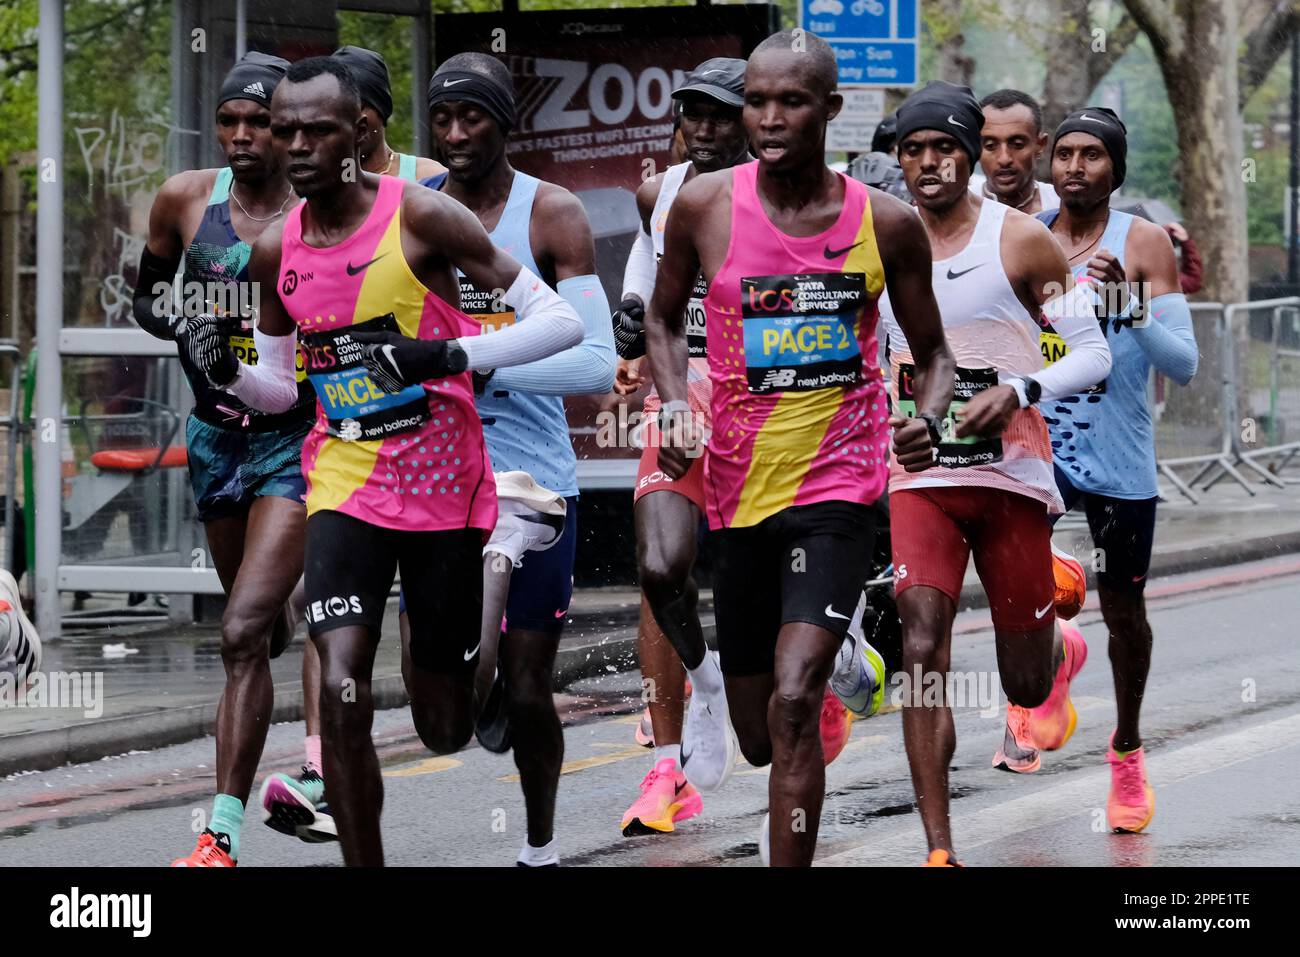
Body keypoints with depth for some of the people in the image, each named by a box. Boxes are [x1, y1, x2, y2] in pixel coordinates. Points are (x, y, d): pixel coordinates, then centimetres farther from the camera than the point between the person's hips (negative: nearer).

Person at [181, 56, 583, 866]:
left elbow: (562, 321, -14)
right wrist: (228, 373, -7)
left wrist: (455, 355, -28)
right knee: (342, 692, -20)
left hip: (446, 491, -2)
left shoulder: (421, 216, -13)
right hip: (347, 486, 3)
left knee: (446, 728, 8)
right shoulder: (277, 252, 2)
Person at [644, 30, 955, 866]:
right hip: (738, 491, 3)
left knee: (792, 708, -21)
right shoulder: (705, 207, -2)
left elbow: (932, 351, 9)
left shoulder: (887, 224, -3)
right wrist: (675, 405, -5)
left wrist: (930, 421, -12)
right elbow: (665, 319, 14)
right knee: (757, 739, 14)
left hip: (839, 488, -3)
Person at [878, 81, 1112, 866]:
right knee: (923, 653, -18)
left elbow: (1094, 355, -4)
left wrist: (1018, 391, -19)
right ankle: (939, 851, -19)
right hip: (919, 477, 2)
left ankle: (1061, 651, 48)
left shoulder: (1022, 240, -4)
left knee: (1025, 687, 8)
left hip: (1011, 474, -2)